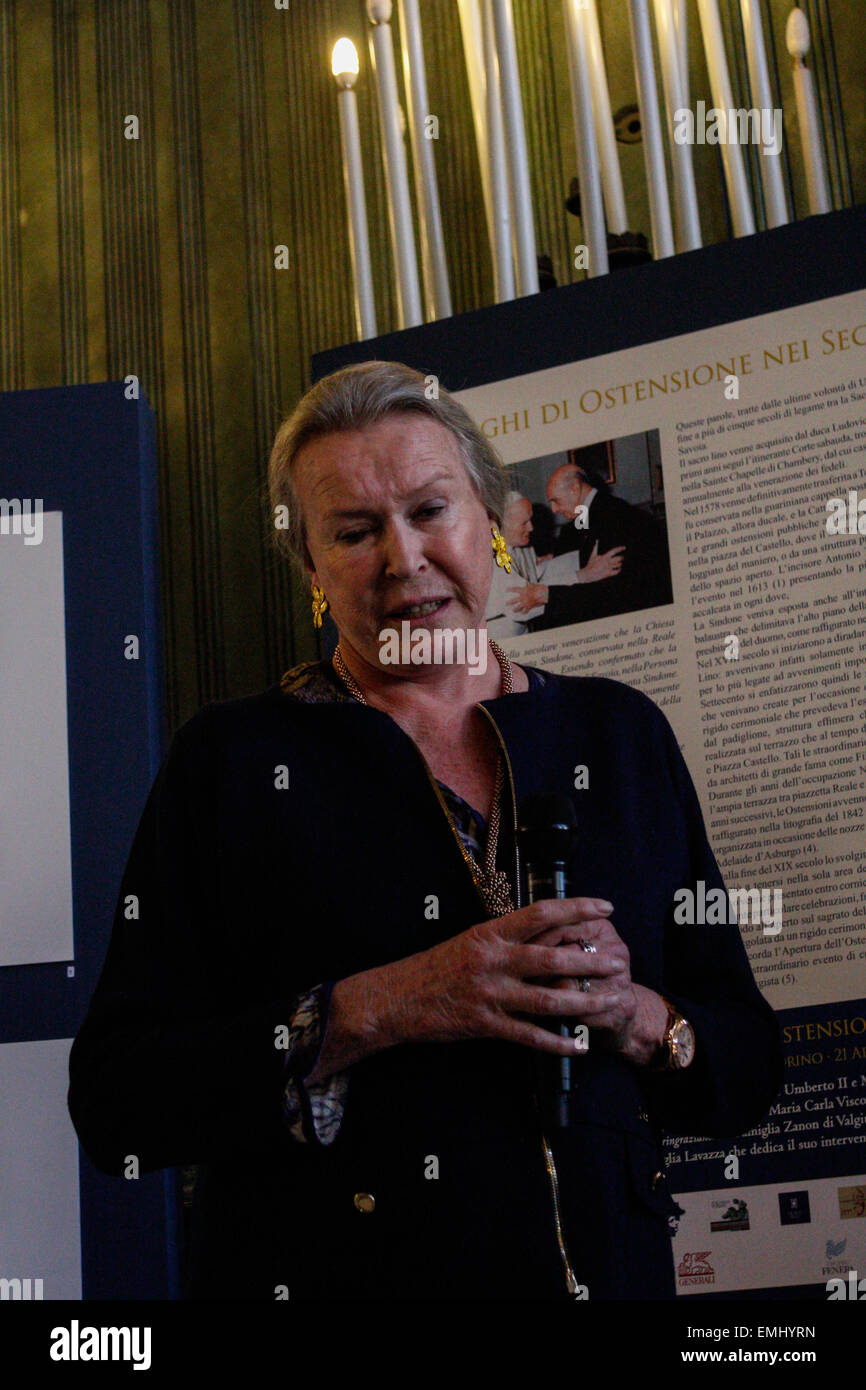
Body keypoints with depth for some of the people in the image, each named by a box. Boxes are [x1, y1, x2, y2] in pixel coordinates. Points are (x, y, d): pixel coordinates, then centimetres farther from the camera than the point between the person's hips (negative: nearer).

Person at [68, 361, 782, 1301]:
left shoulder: (622, 735, 5)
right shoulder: (233, 757, -4)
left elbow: (749, 1069, 6)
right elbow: (113, 1102, -11)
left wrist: (634, 1017, -14)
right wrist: (379, 1008, -22)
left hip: (608, 1271, 3)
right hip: (334, 1272, -2)